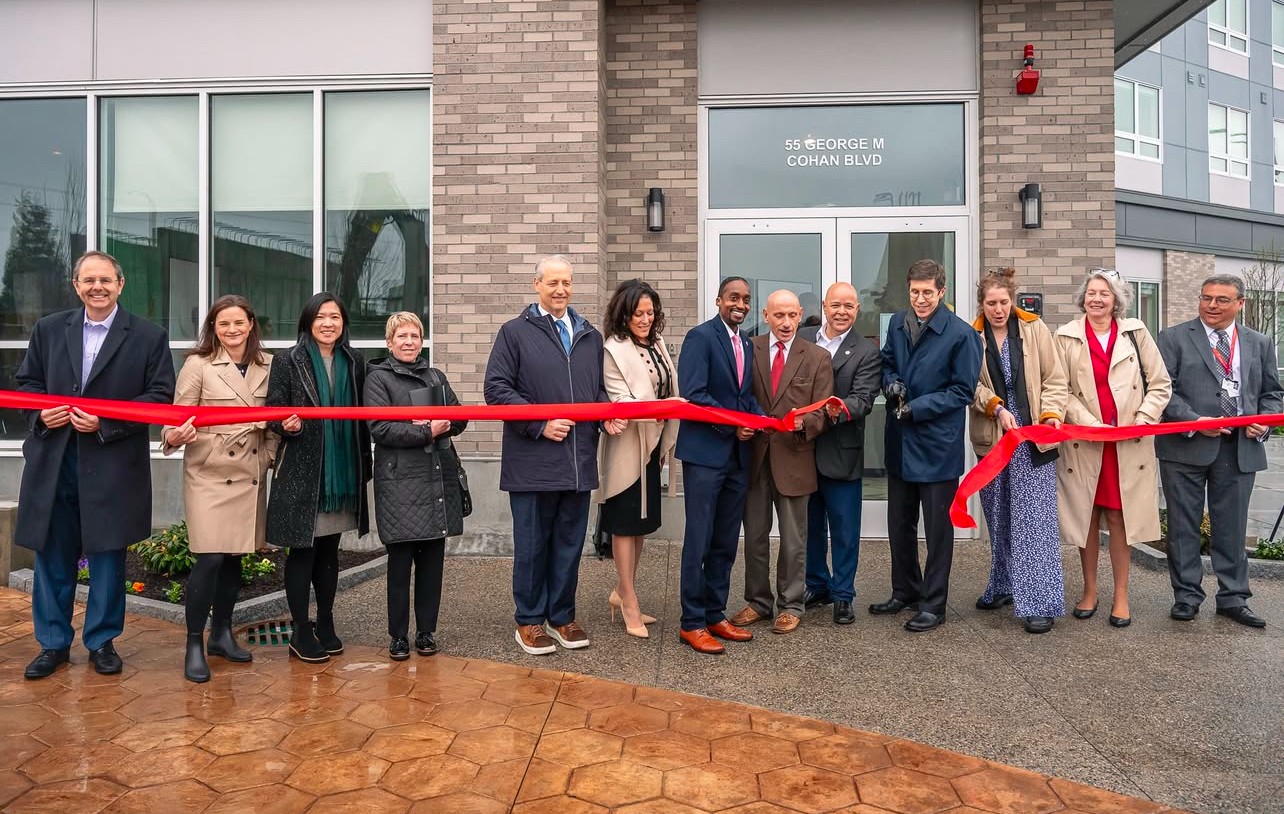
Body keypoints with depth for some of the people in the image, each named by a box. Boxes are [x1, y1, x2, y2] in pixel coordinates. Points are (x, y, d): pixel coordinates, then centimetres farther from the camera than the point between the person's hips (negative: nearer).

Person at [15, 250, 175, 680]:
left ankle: (102, 640, 22)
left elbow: (161, 395, -5)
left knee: (107, 555, 7)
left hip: (113, 466, -3)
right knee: (53, 556, 10)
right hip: (52, 462, 3)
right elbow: (26, 382, 15)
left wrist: (105, 421, -15)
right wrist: (40, 412, -6)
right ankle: (53, 643, 25)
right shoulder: (48, 329, 9)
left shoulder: (149, 336, -1)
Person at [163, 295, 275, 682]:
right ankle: (194, 645, 6)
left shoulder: (267, 366, 6)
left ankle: (222, 634, 28)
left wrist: (272, 455, 3)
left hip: (250, 476, 4)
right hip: (209, 474, -4)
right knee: (210, 559, -9)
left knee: (234, 557, 12)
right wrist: (175, 436, -27)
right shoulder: (198, 365, -6)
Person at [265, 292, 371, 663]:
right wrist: (286, 425, -26)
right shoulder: (289, 361, -3)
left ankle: (325, 625, 25)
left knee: (329, 550, 13)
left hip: (341, 473, 4)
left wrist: (365, 464, 10)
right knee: (303, 551, 3)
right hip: (301, 473, -3)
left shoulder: (354, 362, 7)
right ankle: (300, 632, 14)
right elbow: (273, 411, -4)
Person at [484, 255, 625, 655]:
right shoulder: (515, 332, 0)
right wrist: (540, 424, -14)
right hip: (533, 461, -4)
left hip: (579, 459, 4)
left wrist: (607, 415, -1)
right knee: (532, 543, 6)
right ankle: (529, 621, 20)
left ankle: (562, 616, 27)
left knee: (570, 542, 13)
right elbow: (496, 388, -6)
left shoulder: (590, 336, 15)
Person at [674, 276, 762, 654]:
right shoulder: (701, 336, -8)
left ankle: (715, 615, 23)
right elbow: (693, 394, -16)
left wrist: (758, 416, -4)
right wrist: (732, 425, -16)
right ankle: (692, 623, 9)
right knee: (699, 541, -1)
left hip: (737, 455, 7)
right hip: (705, 452, -7)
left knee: (726, 542, 12)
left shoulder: (747, 344, 15)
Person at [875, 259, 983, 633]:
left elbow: (962, 391, -10)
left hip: (938, 445, -6)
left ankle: (933, 605, 18)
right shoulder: (896, 323, 5)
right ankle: (905, 592, 33)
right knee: (899, 523, 16)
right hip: (900, 443, 6)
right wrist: (891, 383, -6)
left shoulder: (961, 334, -12)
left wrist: (917, 408, -18)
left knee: (937, 527, 6)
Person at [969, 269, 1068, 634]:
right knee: (998, 517, 14)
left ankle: (1039, 601, 1)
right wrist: (996, 408, -16)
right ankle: (1004, 586, 29)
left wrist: (1052, 415, -12)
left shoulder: (1034, 328, 0)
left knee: (1035, 518, -4)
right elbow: (972, 384, -1)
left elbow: (1054, 378, 1)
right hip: (992, 438, 2)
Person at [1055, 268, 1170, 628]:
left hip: (1129, 445, 0)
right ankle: (1089, 591, 22)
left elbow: (1160, 384, 4)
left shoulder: (1136, 333, 4)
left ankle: (1121, 596, 15)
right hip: (1083, 442, 0)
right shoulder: (1066, 337, 1)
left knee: (1119, 517, 3)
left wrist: (1142, 420, -9)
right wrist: (1091, 424, -14)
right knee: (1086, 517, 8)